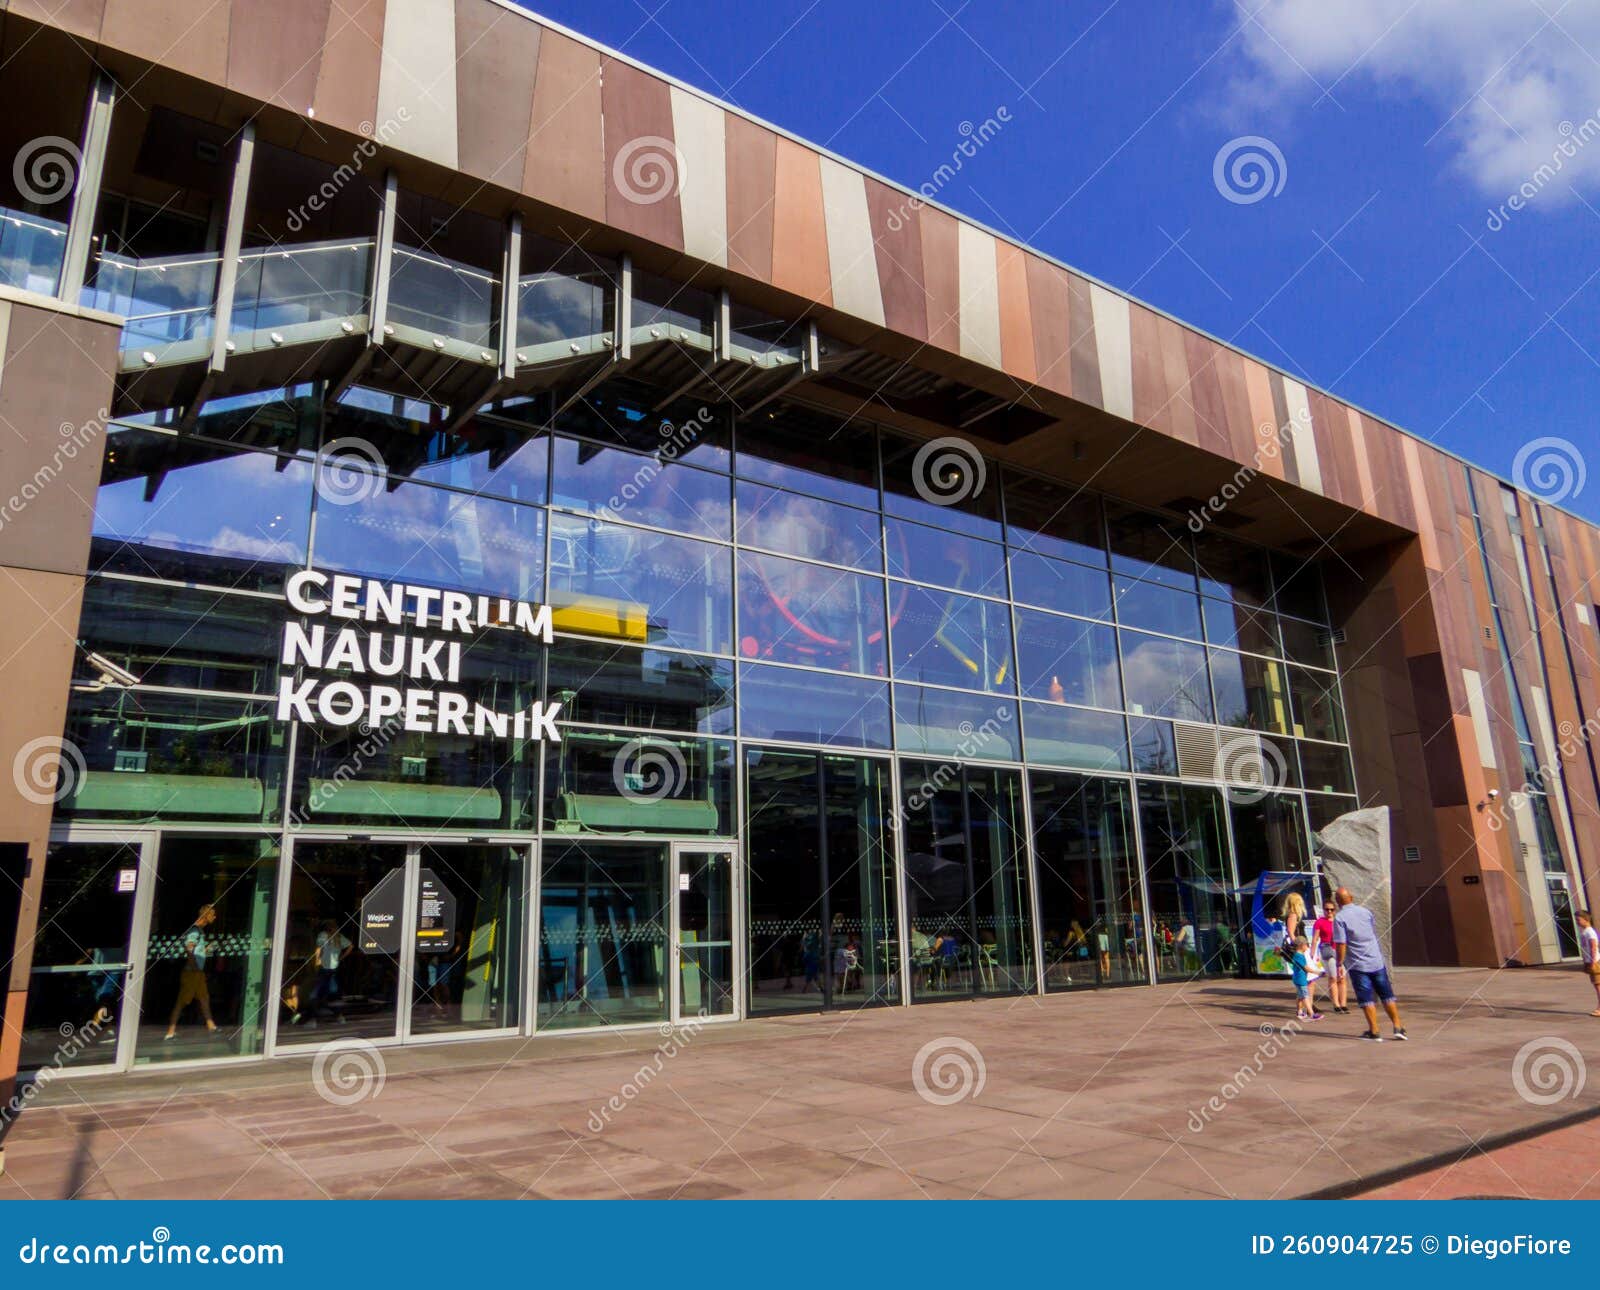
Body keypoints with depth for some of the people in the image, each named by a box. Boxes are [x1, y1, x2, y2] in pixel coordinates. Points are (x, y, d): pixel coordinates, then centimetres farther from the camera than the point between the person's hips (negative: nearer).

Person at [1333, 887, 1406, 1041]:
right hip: (1377, 961, 4)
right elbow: (1375, 933, 17)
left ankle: (1374, 1032, 6)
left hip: (1357, 965, -4)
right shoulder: (1365, 911, 3)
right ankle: (1398, 1027, 17)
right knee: (1387, 995, 14)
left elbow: (1341, 944, -16)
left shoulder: (1339, 918, -13)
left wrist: (1340, 963, -7)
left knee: (1367, 999, 3)